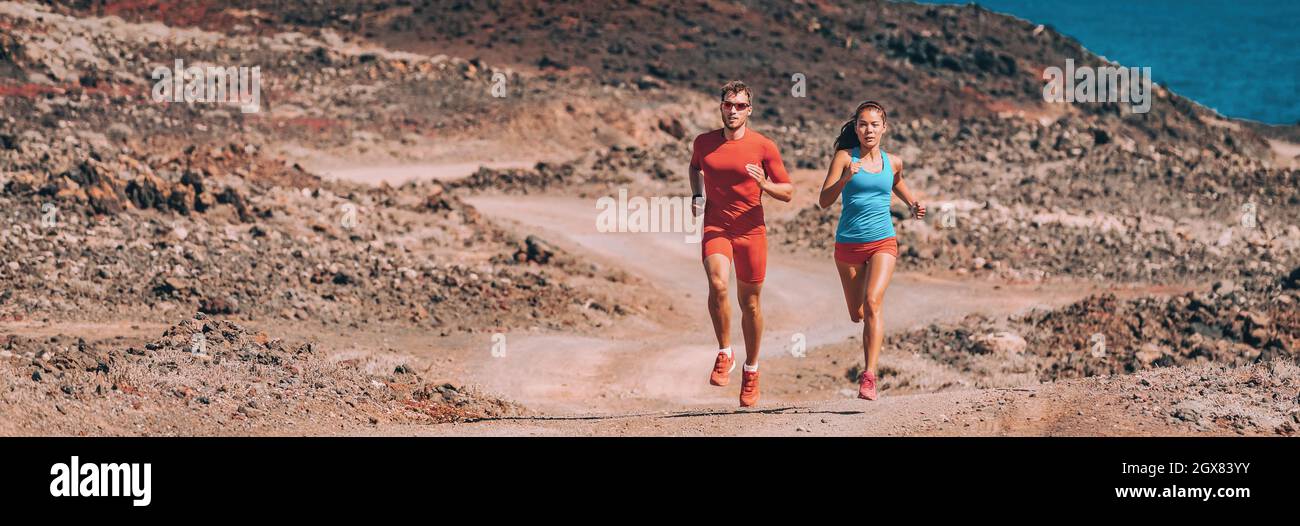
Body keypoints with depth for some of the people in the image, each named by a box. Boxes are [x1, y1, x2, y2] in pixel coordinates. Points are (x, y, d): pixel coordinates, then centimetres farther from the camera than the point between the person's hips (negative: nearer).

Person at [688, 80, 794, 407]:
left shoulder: (764, 147, -4)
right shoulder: (703, 143, 3)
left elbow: (788, 193, 1)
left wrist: (765, 185, -19)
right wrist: (697, 194, 10)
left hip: (751, 231, 0)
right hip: (715, 227, 1)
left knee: (749, 303, 8)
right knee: (717, 285, -26)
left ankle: (751, 371, 27)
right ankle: (724, 355, -8)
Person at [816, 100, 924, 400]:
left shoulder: (892, 163, 6)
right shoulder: (844, 157, -3)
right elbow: (824, 201, -10)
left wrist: (913, 206, 12)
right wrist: (846, 177, -25)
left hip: (883, 243, 0)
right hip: (848, 244, 0)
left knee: (872, 302, -22)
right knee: (857, 315, 10)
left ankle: (869, 376, -26)